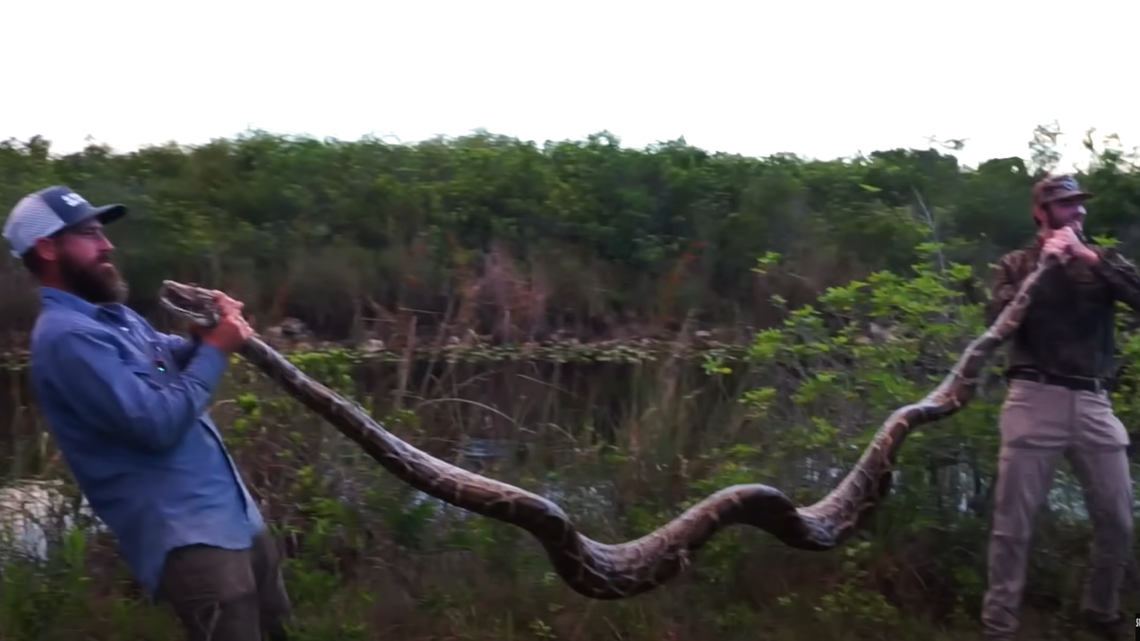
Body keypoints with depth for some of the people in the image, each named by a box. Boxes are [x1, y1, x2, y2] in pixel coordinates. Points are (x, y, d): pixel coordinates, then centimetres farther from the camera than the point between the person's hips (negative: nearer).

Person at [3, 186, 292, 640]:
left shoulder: (113, 315, 14)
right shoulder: (66, 335, -18)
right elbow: (157, 424, -24)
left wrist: (202, 338, -1)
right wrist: (215, 349, -14)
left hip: (235, 513, 10)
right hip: (187, 534, -10)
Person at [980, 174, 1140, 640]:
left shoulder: (1102, 258, 16)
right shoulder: (1016, 264, 11)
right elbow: (997, 321, -5)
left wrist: (1086, 257, -9)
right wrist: (1042, 267, -9)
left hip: (1093, 402, 3)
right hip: (1034, 399, -3)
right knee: (1013, 524, -4)